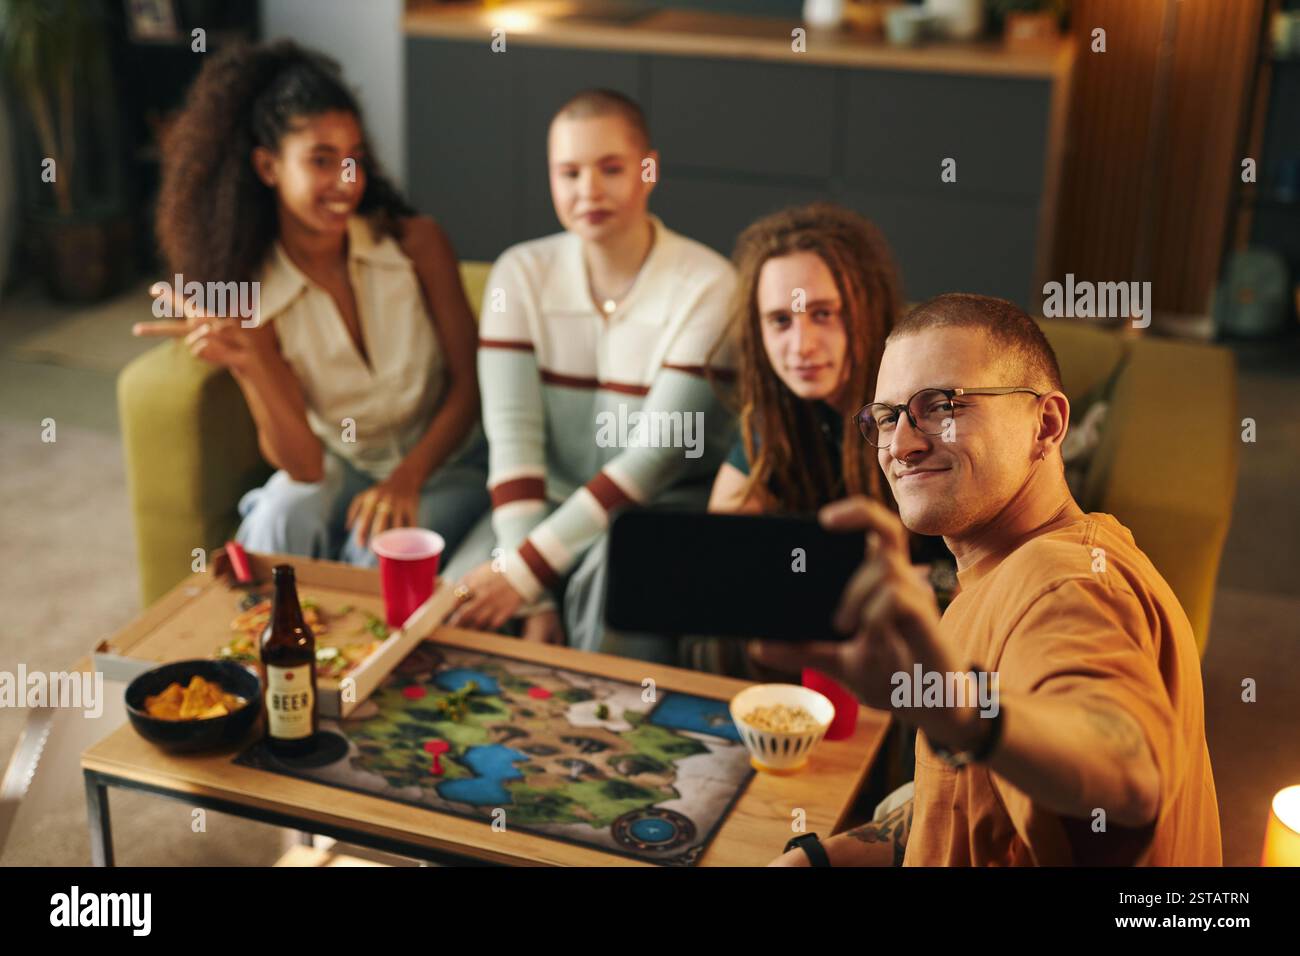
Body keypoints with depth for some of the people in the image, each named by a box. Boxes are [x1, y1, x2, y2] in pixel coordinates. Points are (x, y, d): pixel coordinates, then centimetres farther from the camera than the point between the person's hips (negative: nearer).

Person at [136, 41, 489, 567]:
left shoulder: (417, 242, -14)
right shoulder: (252, 296, -12)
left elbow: (468, 383, -8)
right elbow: (304, 466, -16)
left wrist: (406, 479, -21)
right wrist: (250, 363, -32)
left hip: (442, 461, -1)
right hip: (339, 464, 1)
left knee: (378, 555, -28)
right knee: (280, 522, -28)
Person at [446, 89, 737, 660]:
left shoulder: (707, 287, -11)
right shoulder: (521, 274, 0)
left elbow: (657, 456, -18)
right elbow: (513, 433, -9)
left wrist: (525, 571, -25)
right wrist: (536, 603, -20)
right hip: (550, 502, 3)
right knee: (451, 605, -23)